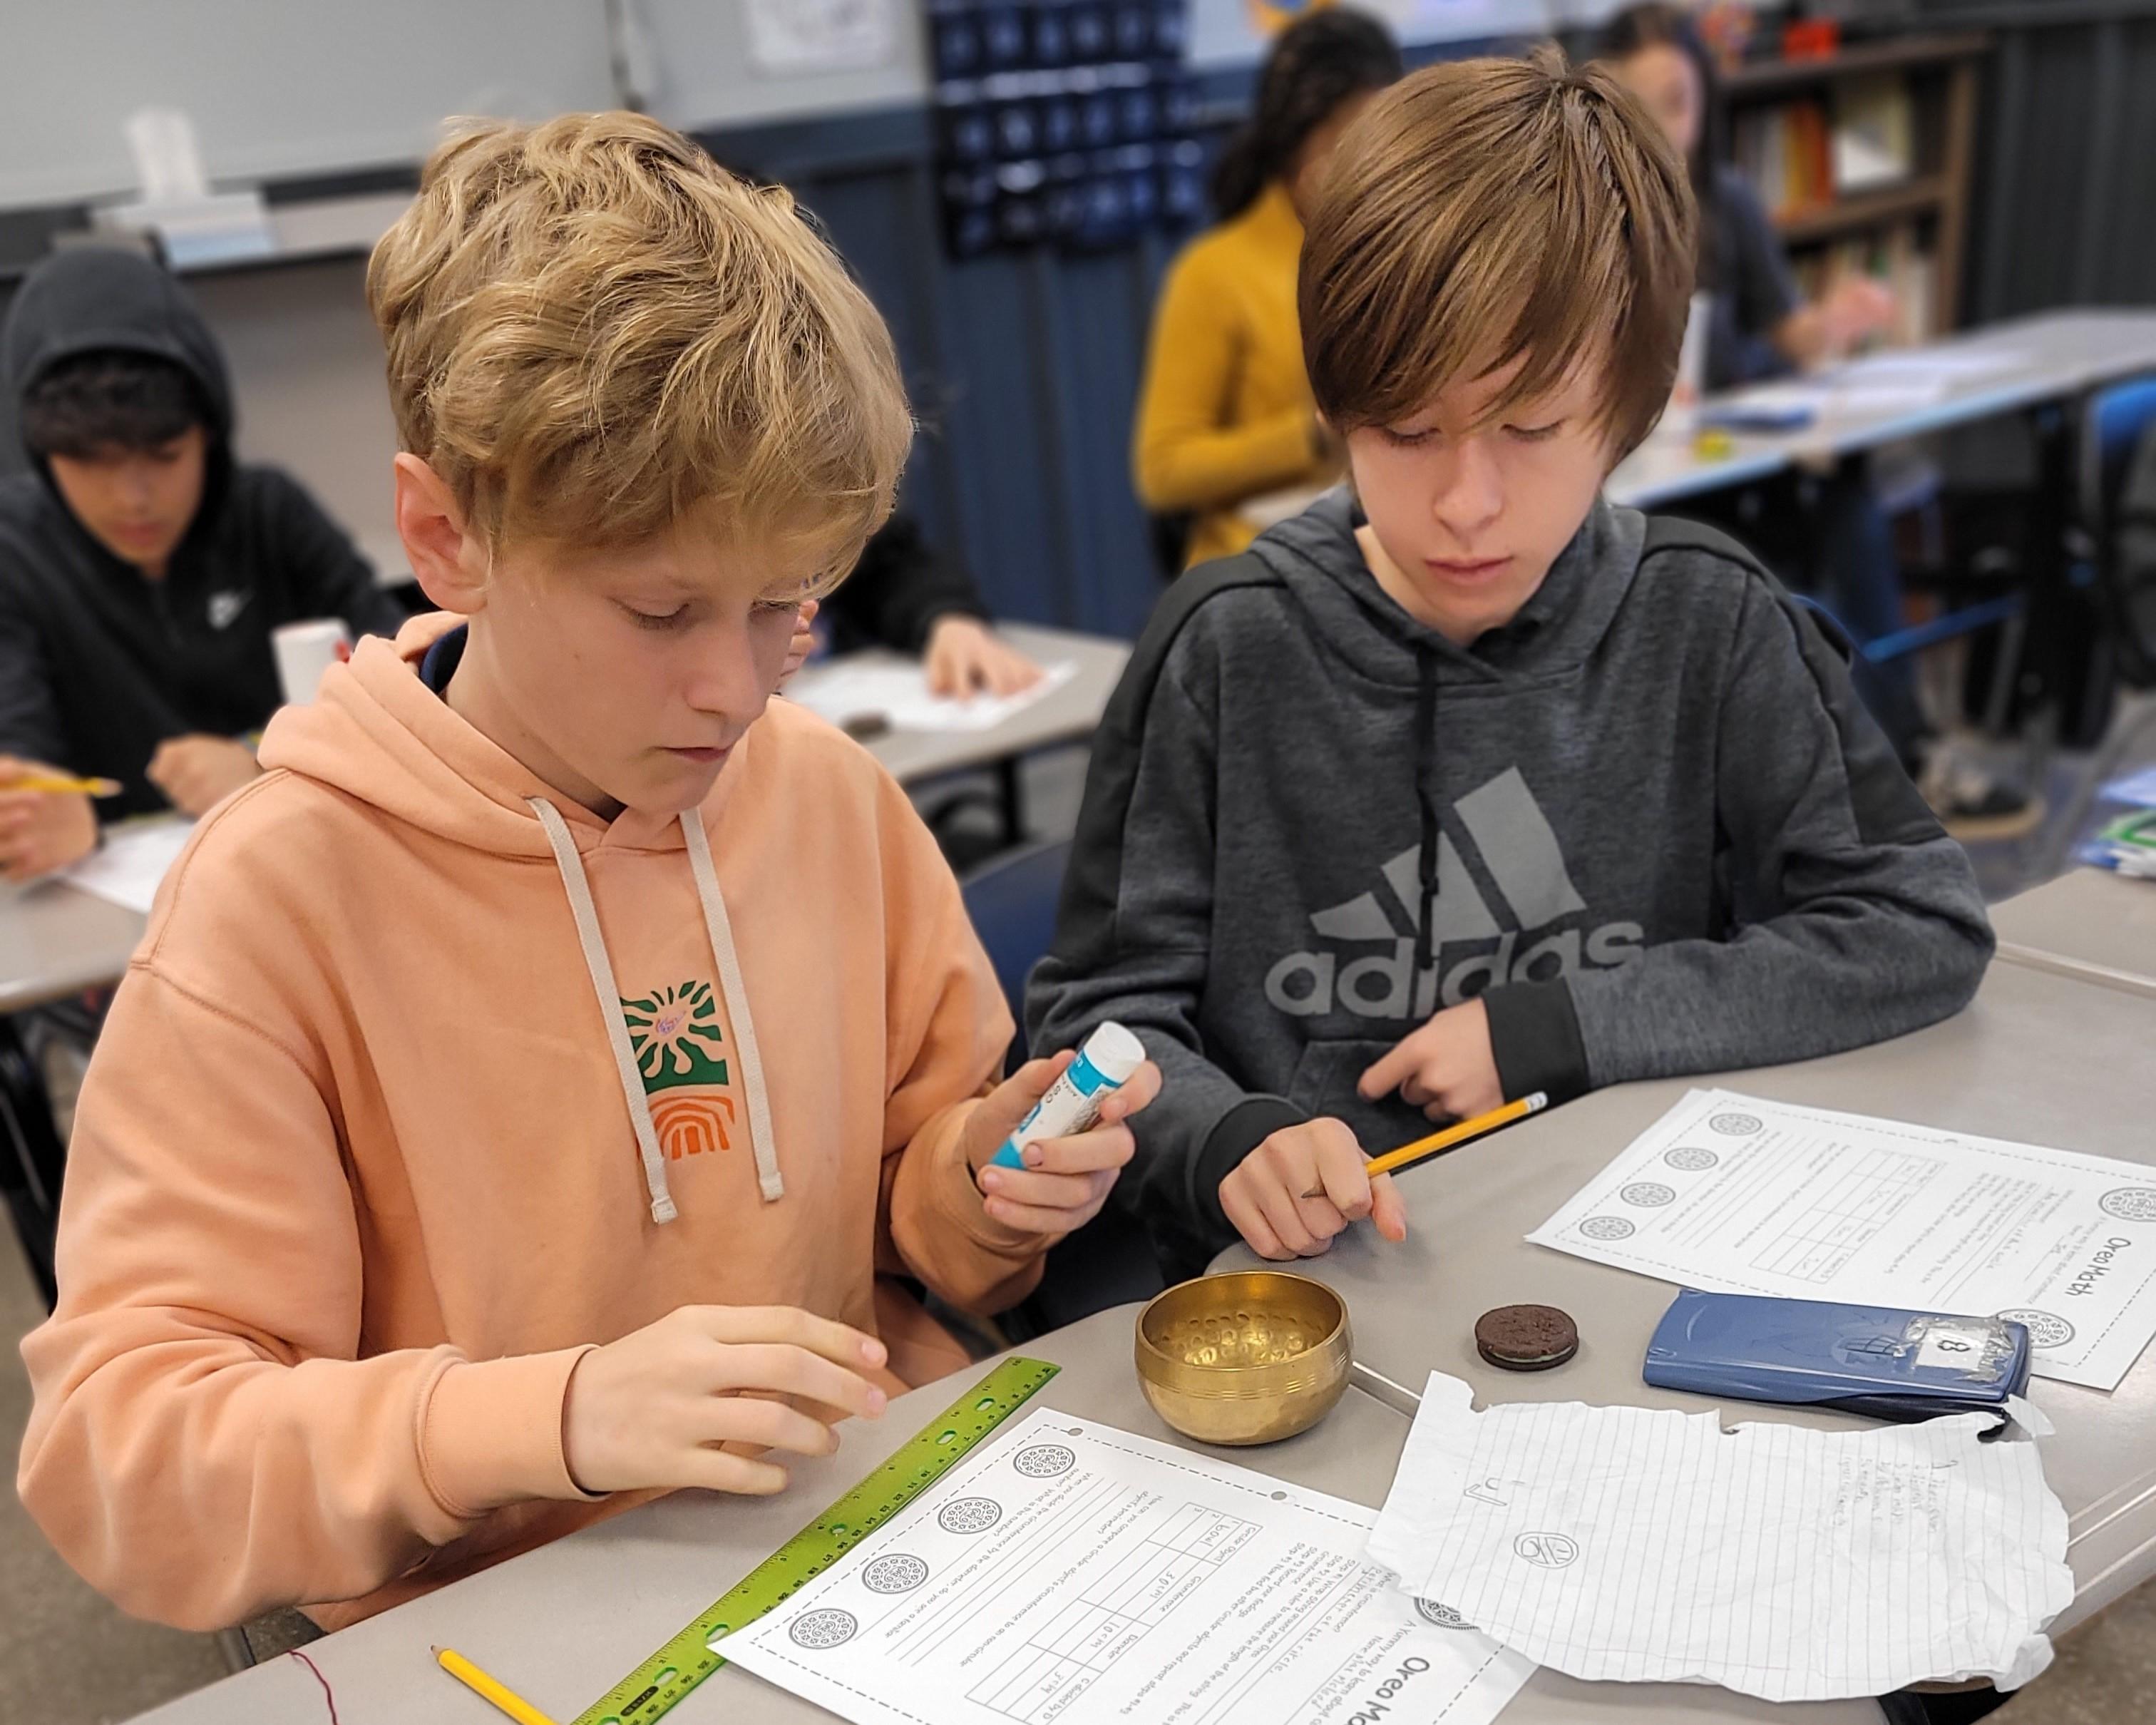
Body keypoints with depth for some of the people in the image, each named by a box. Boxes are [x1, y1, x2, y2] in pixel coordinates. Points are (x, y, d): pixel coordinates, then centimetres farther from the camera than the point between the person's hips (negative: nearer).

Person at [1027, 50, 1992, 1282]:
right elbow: (1102, 1011, -4)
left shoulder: (1707, 626, -3)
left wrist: (1553, 1028, -9)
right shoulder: (1233, 647, -7)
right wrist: (1231, 1138, -26)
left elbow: (1926, 926, -1)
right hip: (1307, 1286, 0)